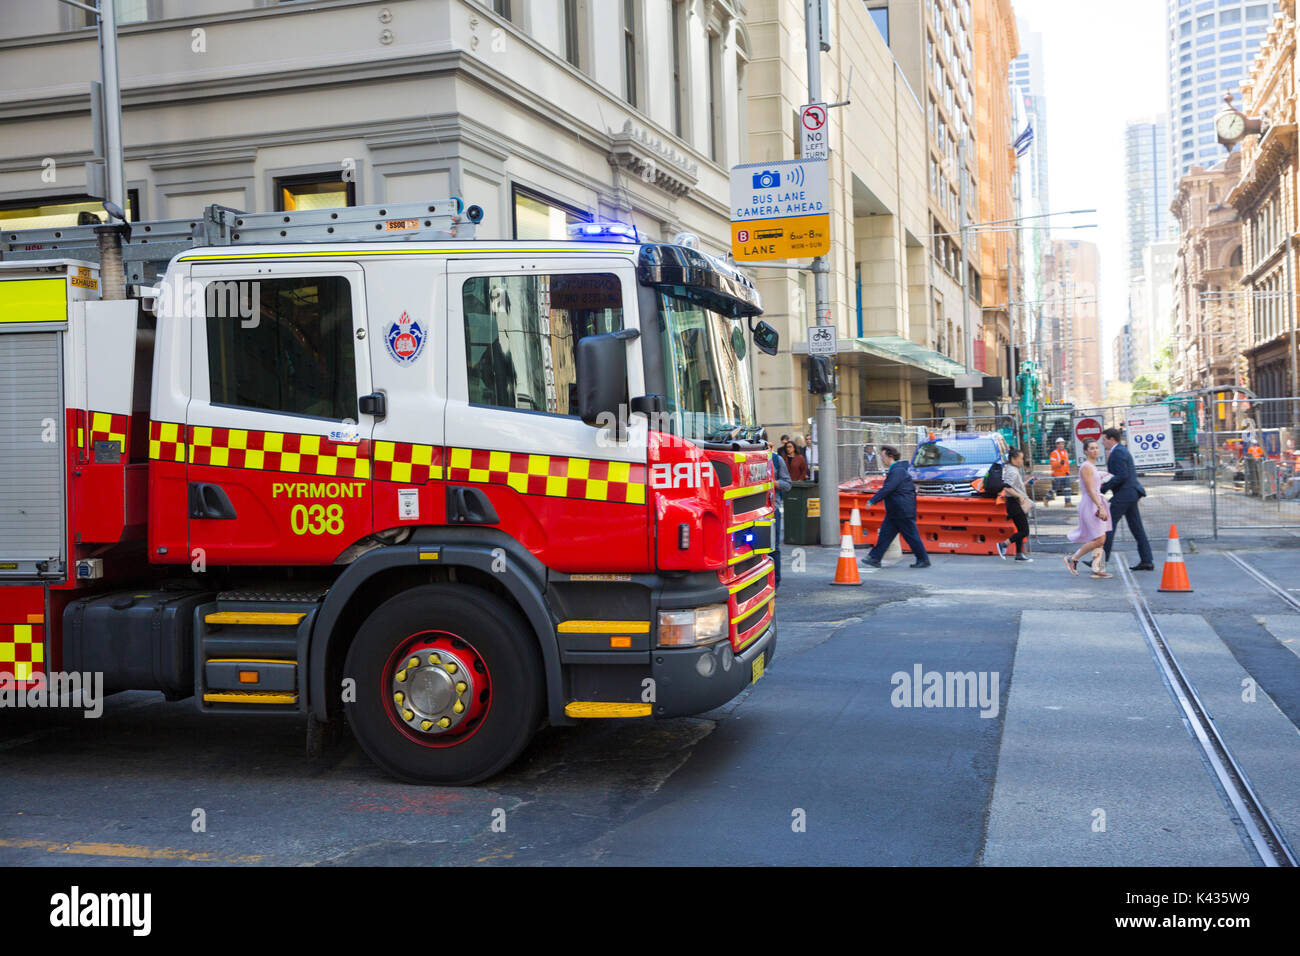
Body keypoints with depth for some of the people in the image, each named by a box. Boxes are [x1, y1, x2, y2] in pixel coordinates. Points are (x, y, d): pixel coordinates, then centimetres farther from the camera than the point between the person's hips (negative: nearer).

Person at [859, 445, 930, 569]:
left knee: (911, 536, -2)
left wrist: (872, 500, -21)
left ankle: (924, 560, 8)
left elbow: (887, 489, -24)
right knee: (885, 534, 7)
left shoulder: (898, 471, -18)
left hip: (904, 512, -10)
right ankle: (874, 559, 7)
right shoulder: (895, 470, 15)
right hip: (894, 512, 10)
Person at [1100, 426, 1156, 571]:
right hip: (1131, 494, 10)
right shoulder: (1121, 450, 18)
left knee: (1109, 525, -4)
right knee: (1136, 528, 9)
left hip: (1123, 494, -10)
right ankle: (1147, 561, 8)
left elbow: (1122, 476, -21)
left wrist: (1104, 487, -17)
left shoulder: (1118, 452, -14)